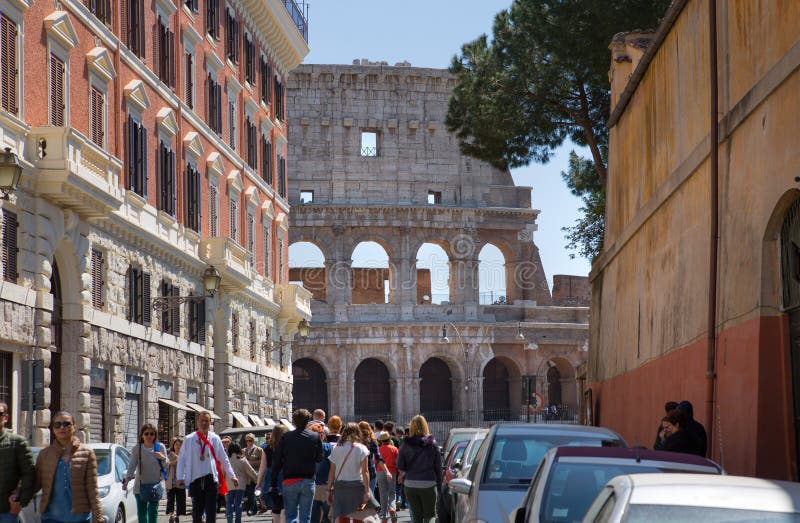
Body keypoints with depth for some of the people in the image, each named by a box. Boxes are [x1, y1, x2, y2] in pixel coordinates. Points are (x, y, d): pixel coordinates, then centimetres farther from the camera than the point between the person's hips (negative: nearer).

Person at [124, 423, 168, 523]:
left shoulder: (160, 447, 1)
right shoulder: (137, 449, -2)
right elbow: (132, 465, -12)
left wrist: (162, 458, -16)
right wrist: (127, 479, -29)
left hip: (155, 484, -1)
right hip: (140, 485, 1)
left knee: (153, 511, -10)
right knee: (141, 513, 3)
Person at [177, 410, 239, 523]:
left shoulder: (215, 439, 7)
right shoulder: (189, 440, 2)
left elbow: (224, 459, 13)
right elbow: (182, 459, 4)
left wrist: (232, 476, 10)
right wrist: (180, 478, -5)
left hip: (211, 479, 0)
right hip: (195, 479, 0)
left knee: (211, 511, -5)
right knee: (197, 511, 5)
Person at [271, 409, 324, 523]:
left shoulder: (285, 437, -2)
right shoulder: (315, 437, -1)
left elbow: (277, 462, -1)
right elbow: (319, 458, 7)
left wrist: (273, 484, 3)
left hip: (289, 481, 0)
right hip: (308, 481, 1)